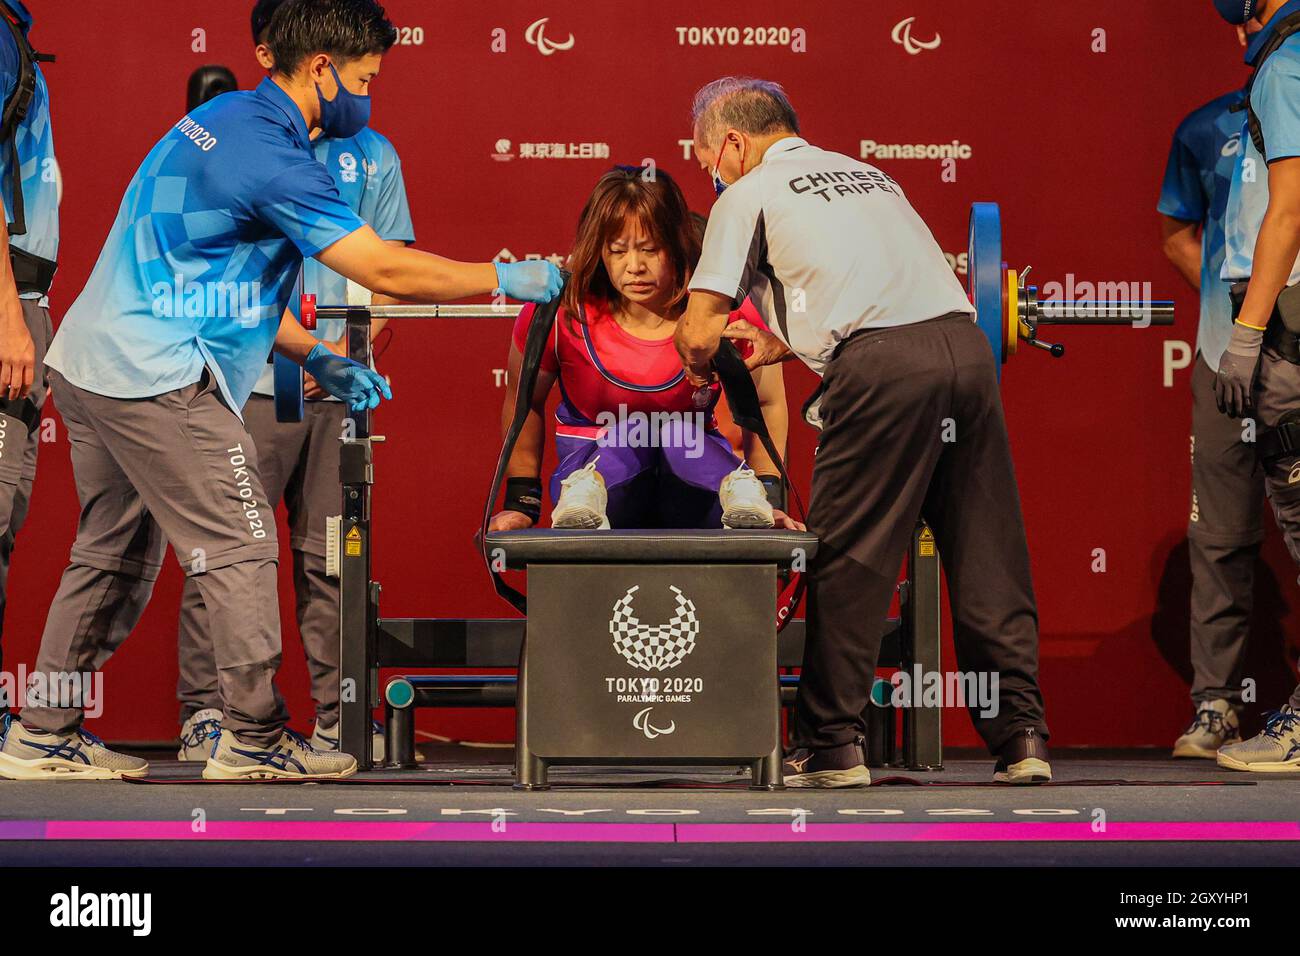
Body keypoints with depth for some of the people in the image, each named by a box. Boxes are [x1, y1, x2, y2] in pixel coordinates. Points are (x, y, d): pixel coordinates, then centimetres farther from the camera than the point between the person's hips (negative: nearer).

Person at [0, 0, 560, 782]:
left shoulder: (223, 119, 14)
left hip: (91, 361, 10)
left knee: (114, 552, 16)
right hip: (155, 374, -10)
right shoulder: (272, 158, -17)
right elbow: (386, 271, -18)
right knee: (240, 545, -3)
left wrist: (315, 357, 18)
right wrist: (508, 278, -9)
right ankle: (255, 738, 3)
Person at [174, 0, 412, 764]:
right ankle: (206, 711, -3)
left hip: (336, 389, 2)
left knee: (331, 559, 1)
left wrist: (344, 349, -5)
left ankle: (338, 721, 5)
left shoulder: (371, 155, 15)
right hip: (249, 384, -2)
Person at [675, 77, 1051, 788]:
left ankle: (831, 744, 5)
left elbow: (696, 334, 7)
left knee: (847, 559, 2)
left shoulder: (749, 194, 12)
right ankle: (1021, 735, 7)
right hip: (966, 342, 6)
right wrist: (776, 346, 47)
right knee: (986, 551, 7)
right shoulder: (865, 172, 32)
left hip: (882, 367, -6)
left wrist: (705, 365, 29)